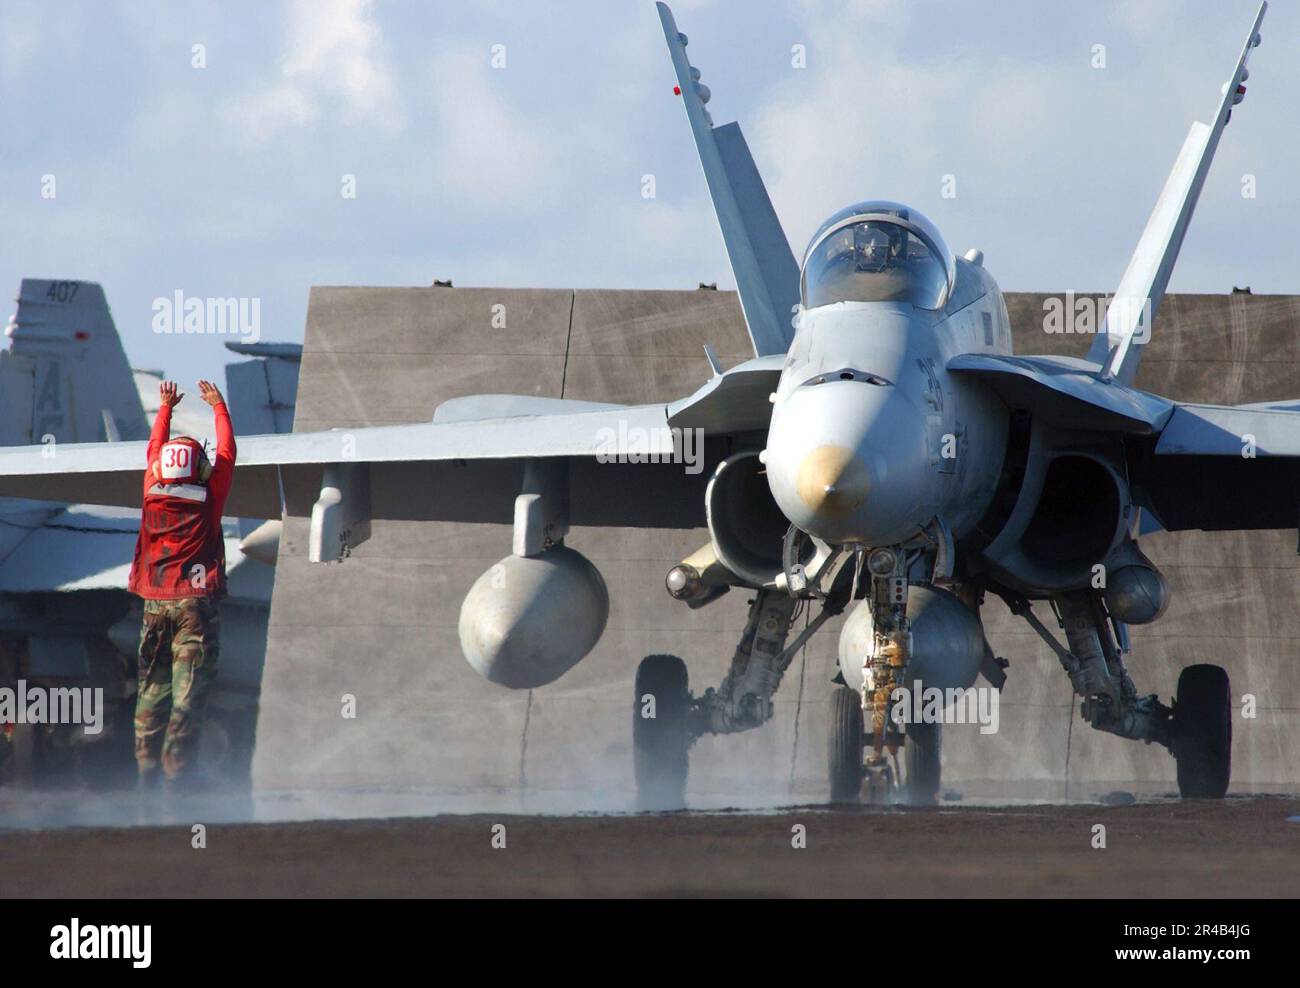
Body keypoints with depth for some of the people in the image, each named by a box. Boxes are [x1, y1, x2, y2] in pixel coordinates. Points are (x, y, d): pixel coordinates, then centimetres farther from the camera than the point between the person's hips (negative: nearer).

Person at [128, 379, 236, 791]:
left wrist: (165, 408, 37)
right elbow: (227, 452, 12)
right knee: (188, 691, -7)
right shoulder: (209, 498, -3)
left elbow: (154, 450, 22)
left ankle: (147, 767, 6)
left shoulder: (153, 493, 3)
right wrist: (218, 406, 25)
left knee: (151, 688, 8)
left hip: (156, 603, 3)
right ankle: (178, 769, -13)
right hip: (196, 604, -3)